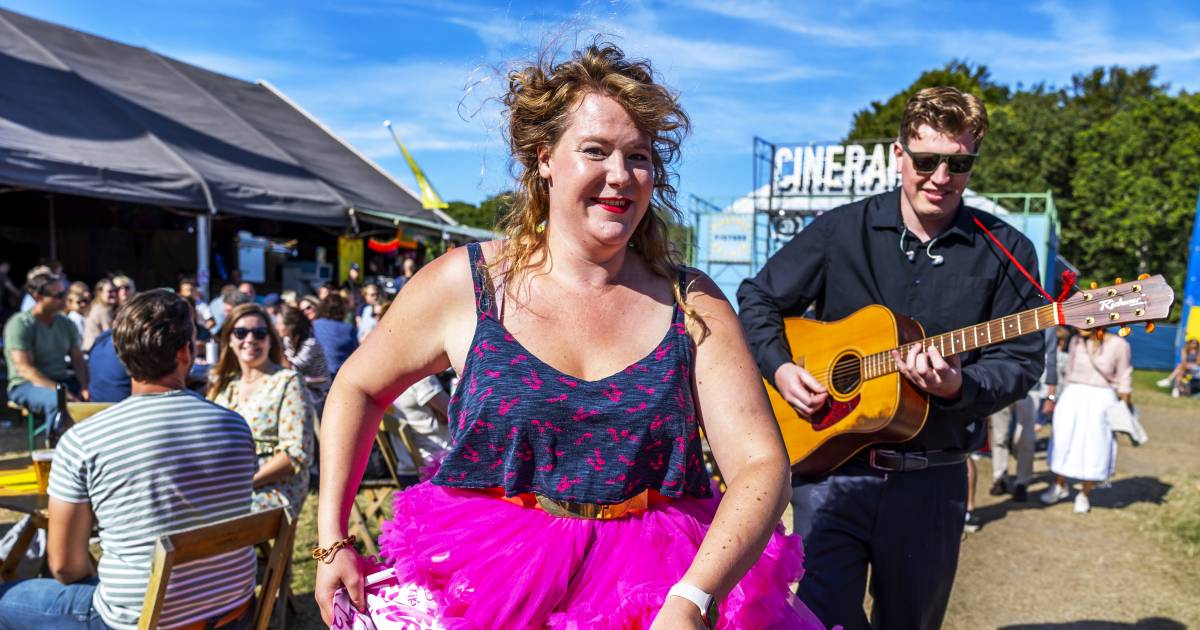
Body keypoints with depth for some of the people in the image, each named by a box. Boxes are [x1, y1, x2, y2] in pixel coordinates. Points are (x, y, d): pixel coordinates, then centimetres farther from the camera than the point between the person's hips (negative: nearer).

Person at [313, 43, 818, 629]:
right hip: (485, 583, 0)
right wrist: (332, 541, 1)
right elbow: (356, 389, 7)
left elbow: (761, 464, -11)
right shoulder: (463, 283, -6)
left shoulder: (693, 304, -5)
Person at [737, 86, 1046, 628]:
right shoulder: (841, 229, 0)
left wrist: (957, 386, -21)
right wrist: (779, 367, -9)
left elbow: (1020, 361, -1)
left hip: (930, 481, 2)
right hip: (830, 465, -1)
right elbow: (758, 298, 7)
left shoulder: (1006, 253, -1)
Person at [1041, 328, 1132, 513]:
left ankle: (1085, 495, 18)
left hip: (1100, 400, -3)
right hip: (1073, 396, 3)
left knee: (1094, 448, 2)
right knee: (1063, 442, 4)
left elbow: (1124, 378, 1)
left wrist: (1124, 407, 0)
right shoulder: (1076, 341, 4)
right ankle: (1060, 485, 24)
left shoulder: (1118, 344, -6)